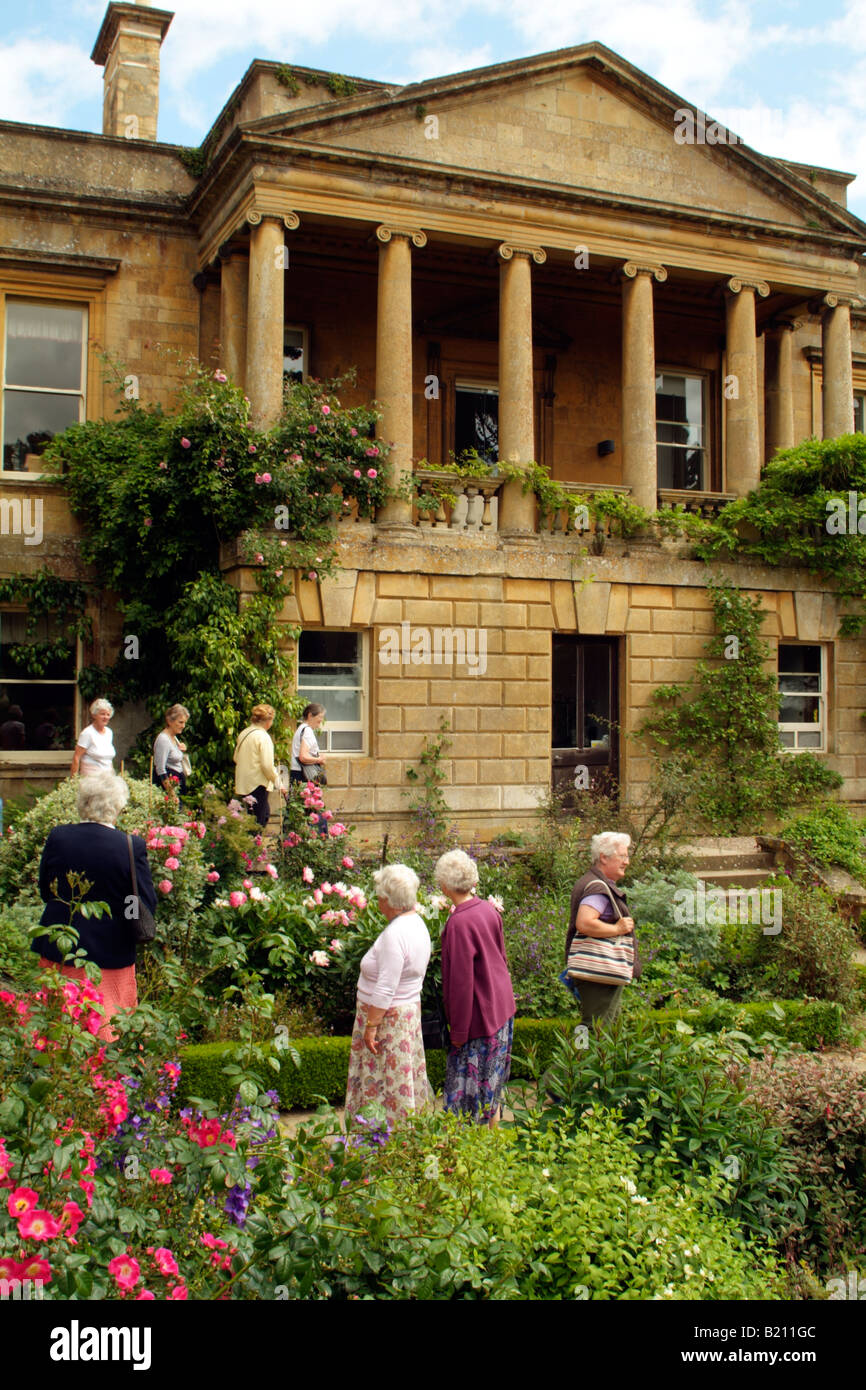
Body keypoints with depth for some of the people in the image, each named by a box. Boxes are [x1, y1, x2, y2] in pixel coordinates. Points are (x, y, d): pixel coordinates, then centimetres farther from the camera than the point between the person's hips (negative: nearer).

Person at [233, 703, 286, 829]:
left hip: (242, 784, 8)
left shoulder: (243, 734, 8)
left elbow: (236, 758, 16)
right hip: (257, 784, -8)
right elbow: (267, 765, -19)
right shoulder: (263, 737, -15)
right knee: (258, 821, -2)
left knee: (265, 813, 20)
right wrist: (278, 782, -8)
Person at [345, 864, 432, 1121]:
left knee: (384, 1080, 2)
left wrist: (370, 1026, -19)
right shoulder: (416, 923, 5)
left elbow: (385, 989, -25)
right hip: (410, 1010, 10)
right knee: (403, 1076, 17)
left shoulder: (394, 934, -25)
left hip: (387, 1016, -10)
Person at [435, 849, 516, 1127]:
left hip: (478, 1015, -8)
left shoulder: (459, 923, -23)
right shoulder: (489, 909, 0)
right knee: (493, 1082, 21)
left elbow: (461, 981, -21)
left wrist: (458, 1030, -14)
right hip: (502, 1008, 8)